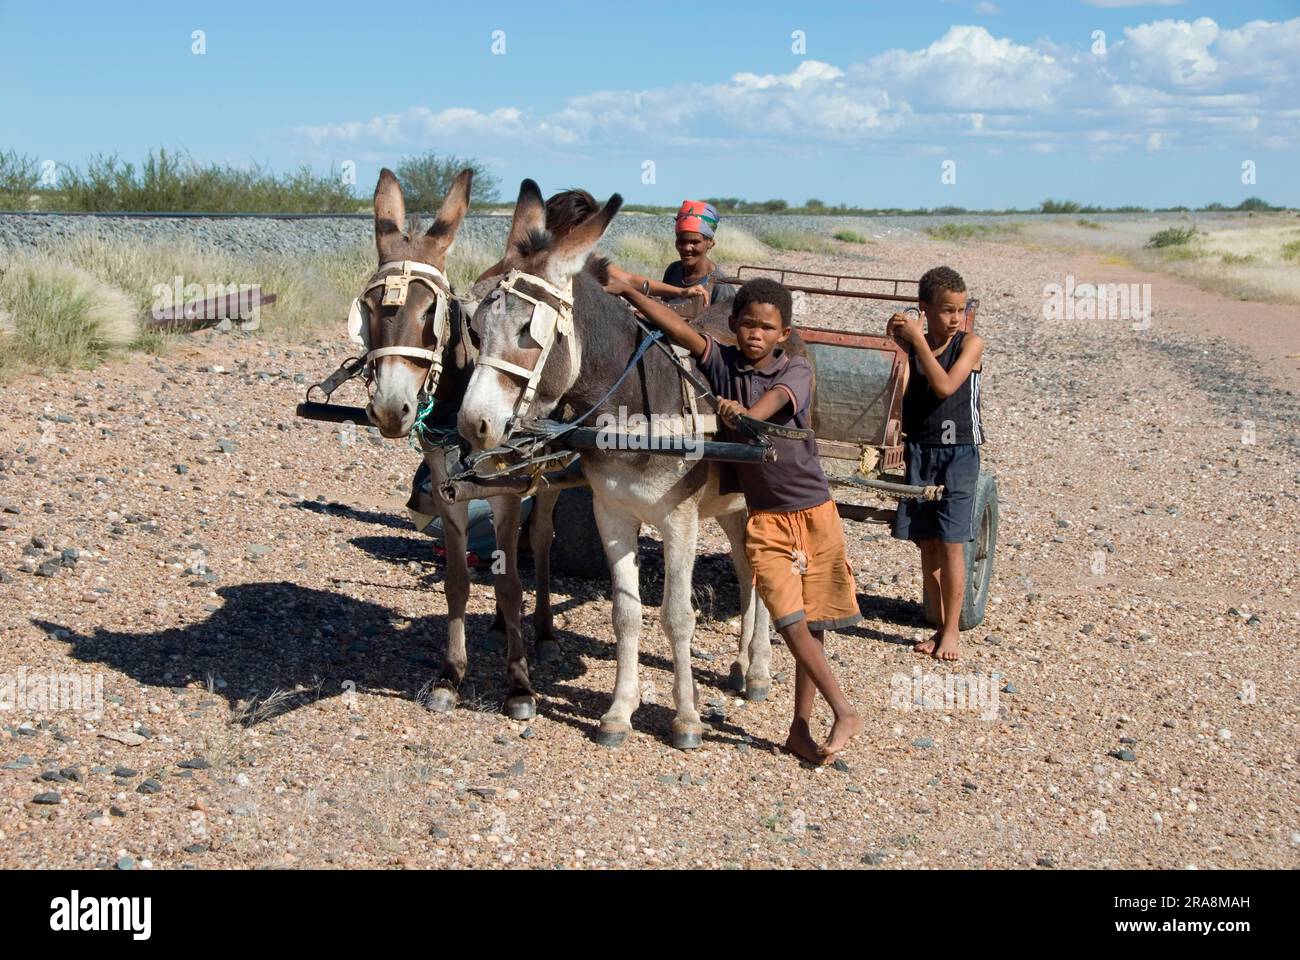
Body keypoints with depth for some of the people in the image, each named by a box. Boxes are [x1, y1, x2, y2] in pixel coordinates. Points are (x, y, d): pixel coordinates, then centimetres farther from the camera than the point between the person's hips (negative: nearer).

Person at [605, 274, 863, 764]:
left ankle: (801, 727, 17)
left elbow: (774, 399, -27)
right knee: (790, 621, -10)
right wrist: (626, 291, -21)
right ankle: (845, 713, 0)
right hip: (764, 517, 0)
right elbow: (678, 327, -11)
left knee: (814, 623, 5)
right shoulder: (722, 362, 0)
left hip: (814, 511, 0)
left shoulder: (795, 370, -5)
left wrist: (745, 412, -48)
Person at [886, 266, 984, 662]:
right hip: (919, 451, 3)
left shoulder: (970, 344, -3)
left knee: (950, 544, -4)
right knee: (926, 544, 6)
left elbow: (945, 386, -18)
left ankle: (952, 630, 7)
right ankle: (940, 628, 17)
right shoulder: (910, 347, 3)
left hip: (958, 454, -3)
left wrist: (918, 340, -18)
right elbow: (897, 392, -7)